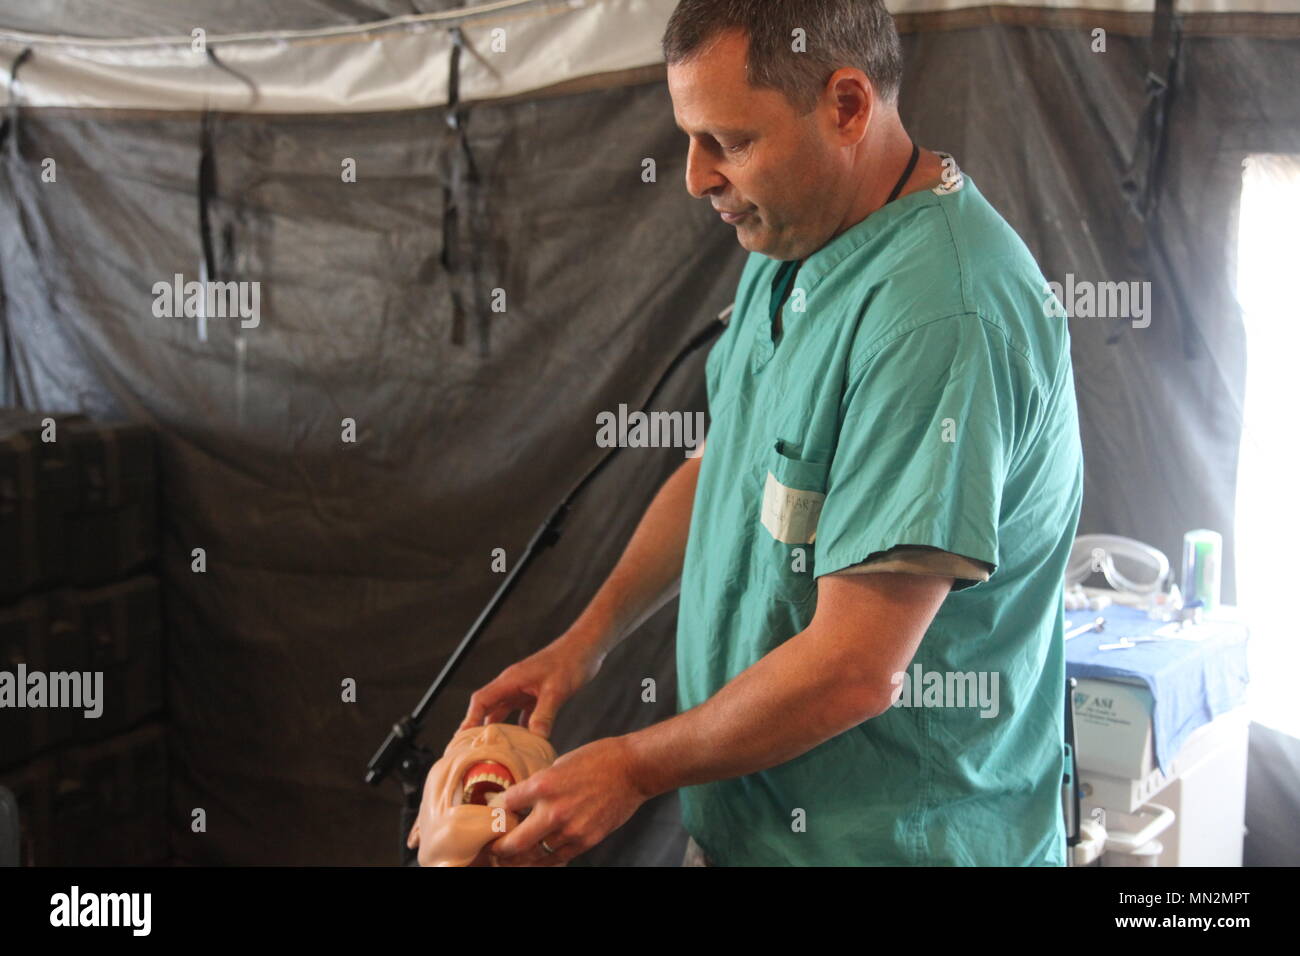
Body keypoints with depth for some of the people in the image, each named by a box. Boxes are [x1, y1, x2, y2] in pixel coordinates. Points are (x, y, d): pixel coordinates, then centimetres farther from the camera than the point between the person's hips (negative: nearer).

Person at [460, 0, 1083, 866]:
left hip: (894, 836, -8)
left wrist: (632, 768, -17)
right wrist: (585, 642, 7)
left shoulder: (943, 315, -28)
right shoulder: (792, 245, 3)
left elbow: (854, 669, -29)